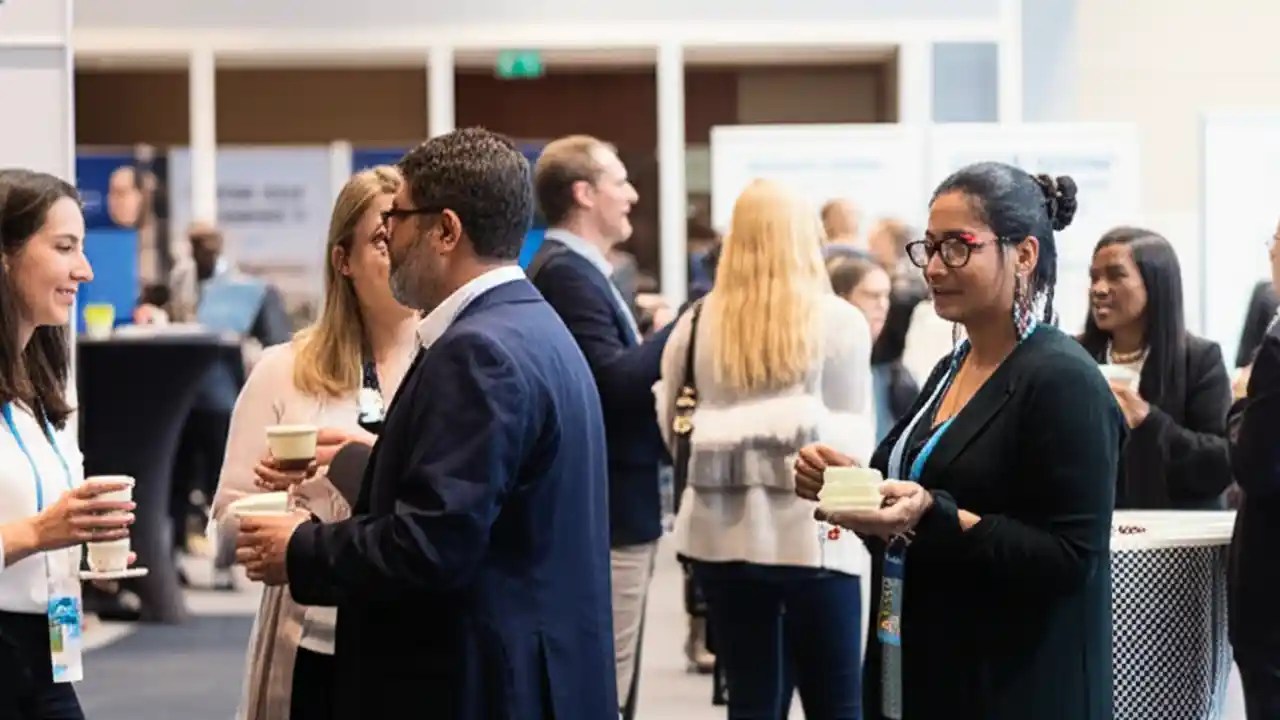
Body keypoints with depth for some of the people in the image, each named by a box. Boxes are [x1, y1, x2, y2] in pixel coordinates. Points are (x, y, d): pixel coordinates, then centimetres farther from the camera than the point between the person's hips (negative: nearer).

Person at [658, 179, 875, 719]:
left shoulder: (697, 324, 3)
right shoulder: (837, 321, -5)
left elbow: (673, 431, 10)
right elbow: (855, 440, -2)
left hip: (723, 535, 3)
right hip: (813, 535, -3)